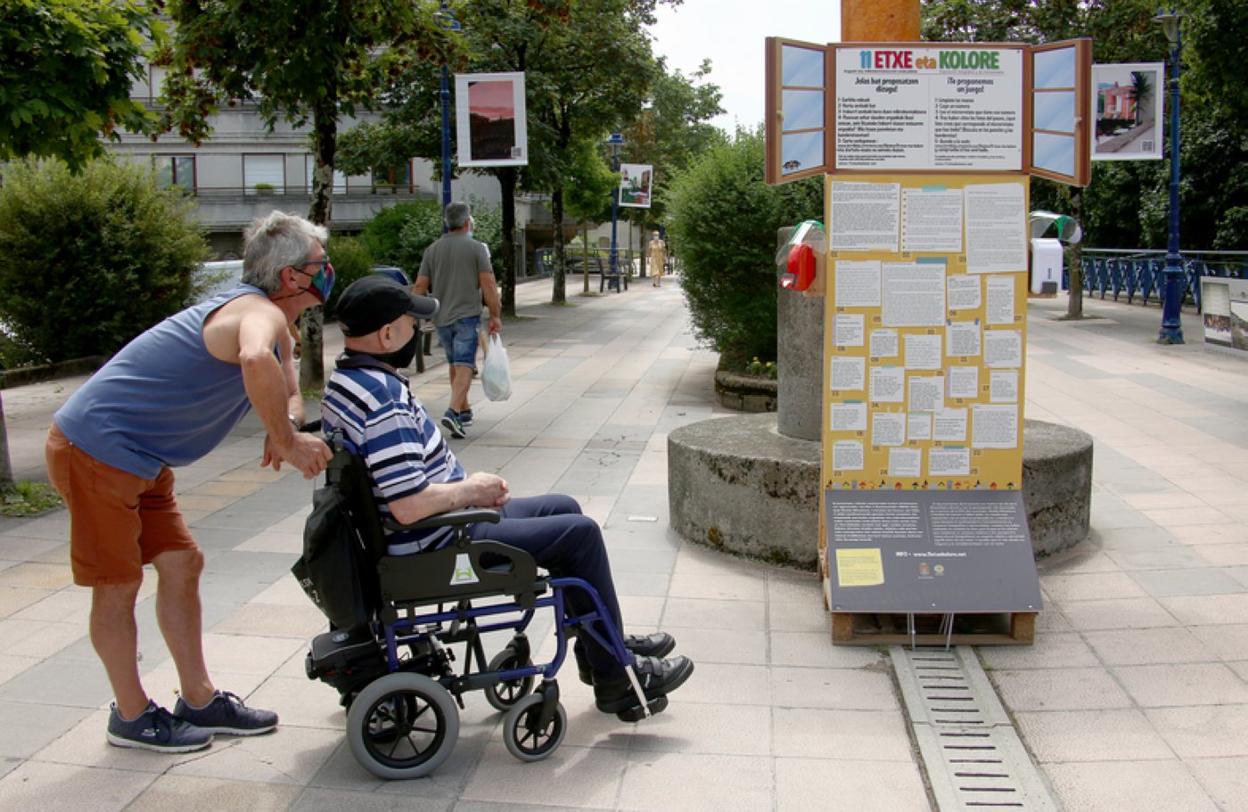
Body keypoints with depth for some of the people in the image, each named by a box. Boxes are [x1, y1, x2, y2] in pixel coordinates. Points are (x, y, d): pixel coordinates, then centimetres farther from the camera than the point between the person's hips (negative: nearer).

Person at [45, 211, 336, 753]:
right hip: (98, 449, -10)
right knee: (117, 584, 3)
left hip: (138, 457, 10)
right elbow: (257, 361, -47)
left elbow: (287, 393, 17)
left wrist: (285, 428, -7)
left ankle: (200, 700, 25)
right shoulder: (259, 312, -23)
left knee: (181, 564, 13)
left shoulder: (274, 322, 9)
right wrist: (286, 442, -34)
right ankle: (132, 715, 20)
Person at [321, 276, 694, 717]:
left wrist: (470, 487, 7)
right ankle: (614, 678, 7)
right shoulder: (383, 399, -27)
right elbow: (409, 505, -33)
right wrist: (472, 489, -15)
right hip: (435, 547, -11)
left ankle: (603, 642, 28)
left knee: (563, 508, 19)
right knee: (580, 533, -5)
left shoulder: (344, 381, 5)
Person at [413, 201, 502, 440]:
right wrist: (495, 315, -4)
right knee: (464, 365, -7)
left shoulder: (432, 249, 7)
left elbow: (419, 286, 5)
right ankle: (453, 411, -24)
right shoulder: (476, 248, -5)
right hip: (467, 315, -5)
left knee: (454, 363, 19)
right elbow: (488, 284, -11)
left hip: (441, 317, 5)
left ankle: (465, 410, 29)